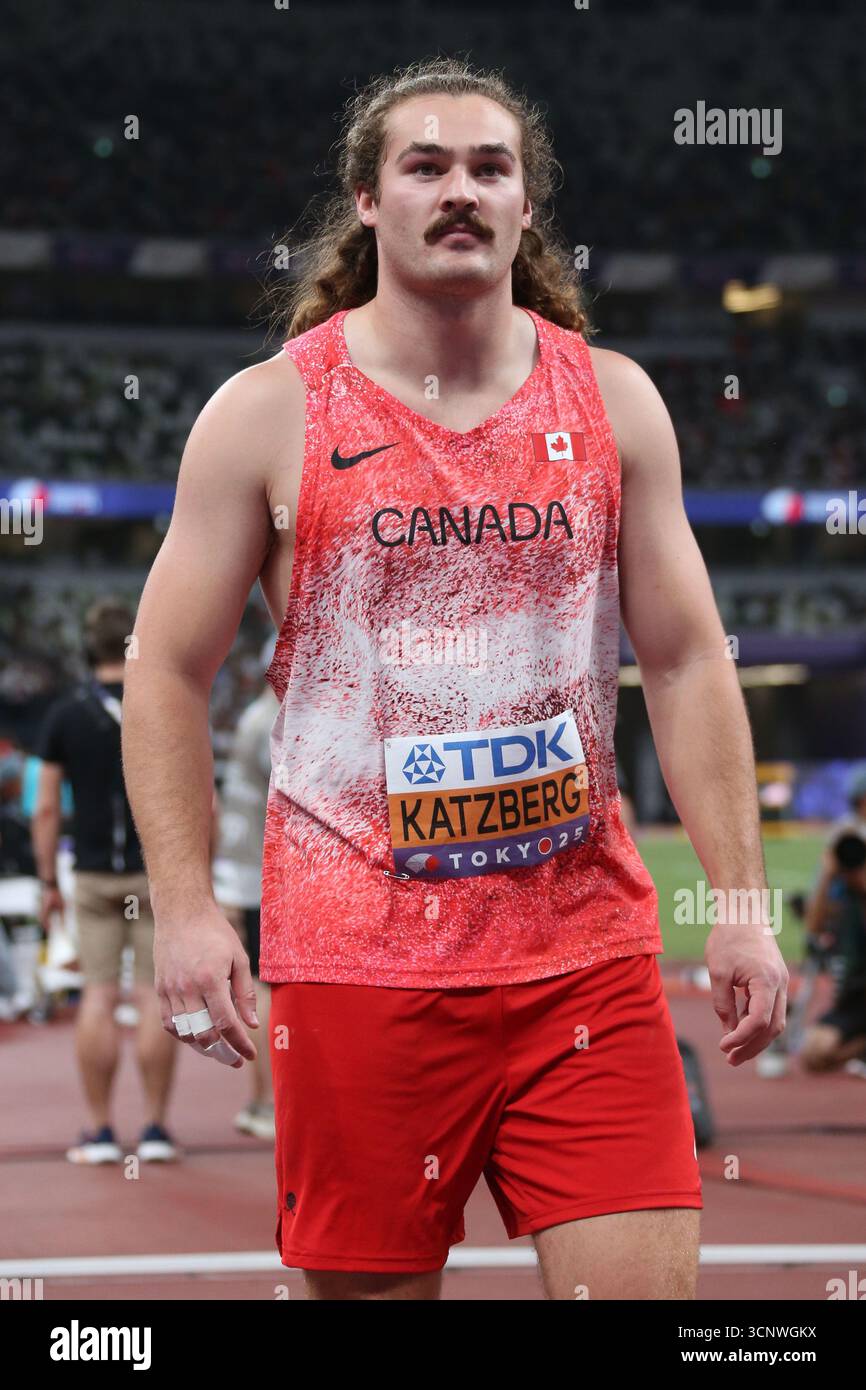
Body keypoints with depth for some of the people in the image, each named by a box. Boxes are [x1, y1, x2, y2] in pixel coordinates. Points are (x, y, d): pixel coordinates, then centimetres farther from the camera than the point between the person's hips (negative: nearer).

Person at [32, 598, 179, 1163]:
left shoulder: (64, 715, -1)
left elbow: (46, 808, -1)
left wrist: (49, 883, 6)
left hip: (94, 877, 1)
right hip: (158, 873, -1)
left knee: (99, 996, 3)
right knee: (155, 996, 2)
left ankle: (101, 1132, 2)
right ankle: (156, 1129, 2)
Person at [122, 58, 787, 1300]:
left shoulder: (612, 400, 7)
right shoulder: (267, 414, 0)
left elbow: (686, 665, 9)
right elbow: (169, 676, 2)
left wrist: (742, 903, 2)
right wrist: (184, 908, -9)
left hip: (587, 947, 2)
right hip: (356, 954, -2)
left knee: (649, 1287, -6)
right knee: (369, 1283, 4)